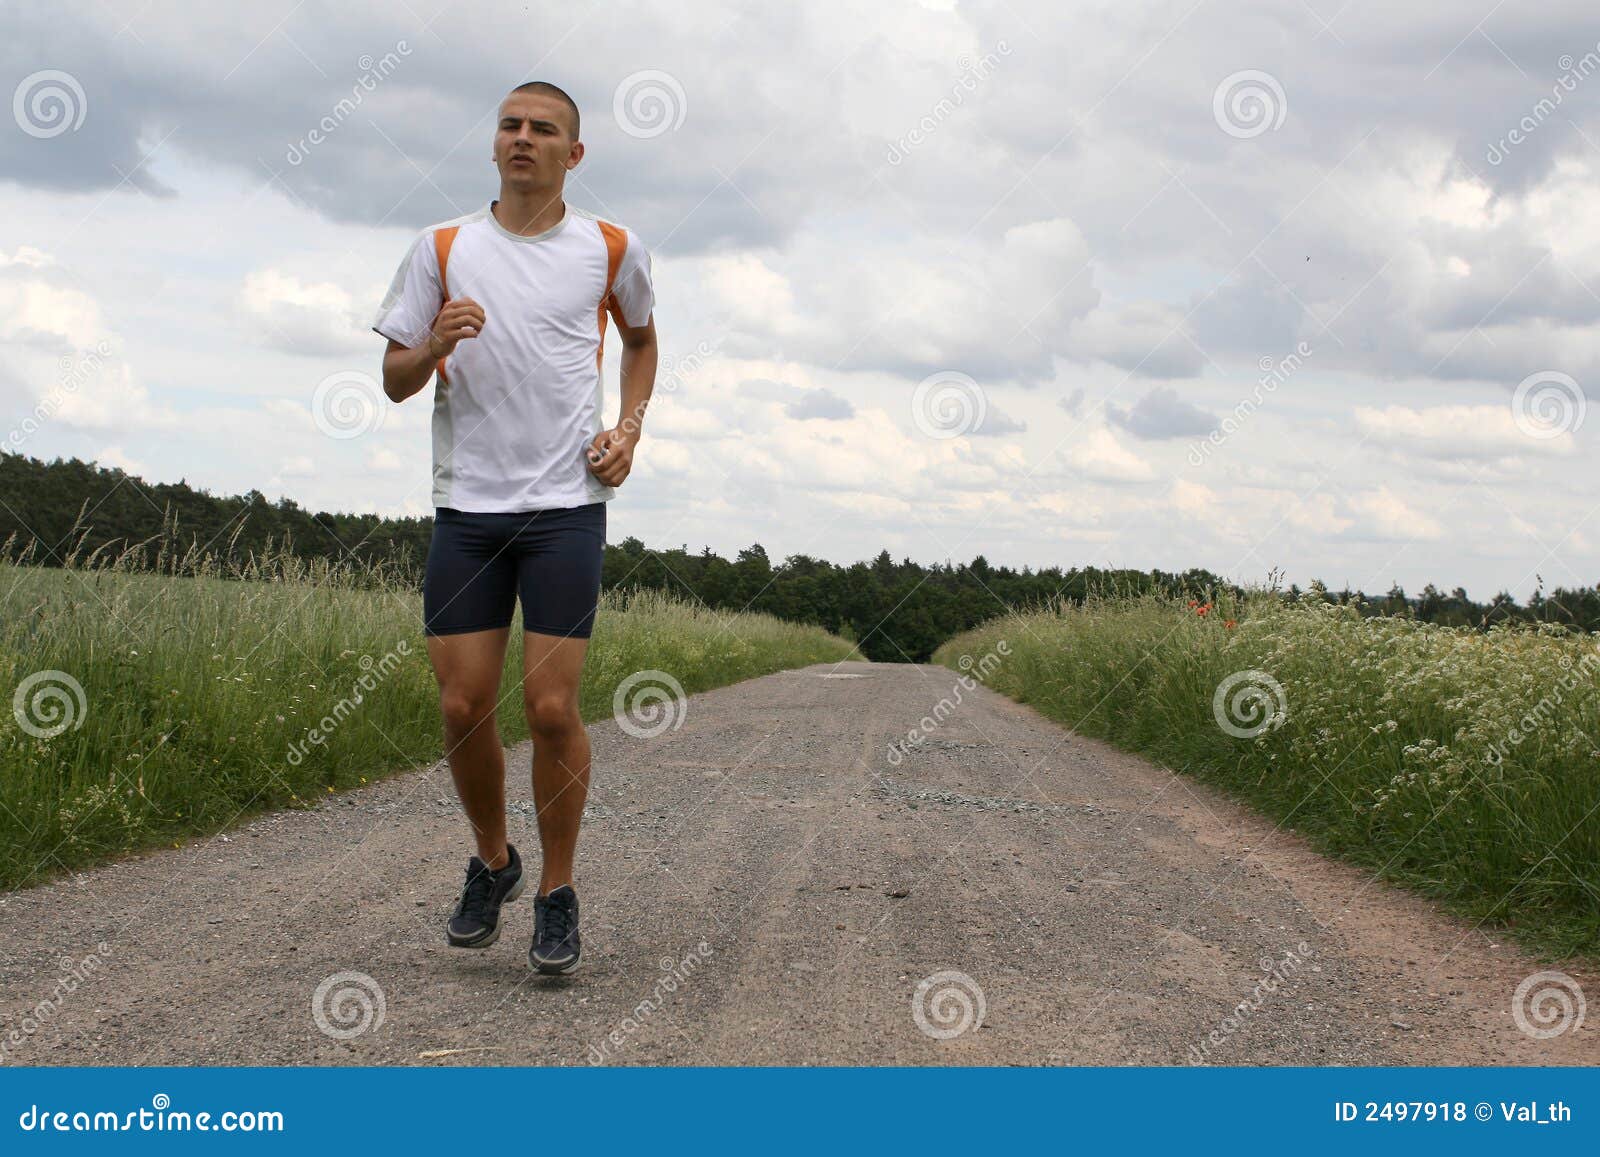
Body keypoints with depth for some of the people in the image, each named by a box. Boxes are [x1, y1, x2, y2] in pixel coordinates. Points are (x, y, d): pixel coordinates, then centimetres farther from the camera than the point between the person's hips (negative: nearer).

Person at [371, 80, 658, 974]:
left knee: (552, 707, -7)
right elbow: (396, 381, 8)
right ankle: (493, 861, 25)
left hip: (568, 505, -1)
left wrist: (629, 430, 9)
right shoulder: (443, 249, 7)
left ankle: (559, 892, 9)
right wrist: (435, 346, -14)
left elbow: (642, 338, 25)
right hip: (467, 505, 2)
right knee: (465, 705, 0)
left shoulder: (614, 252, 6)